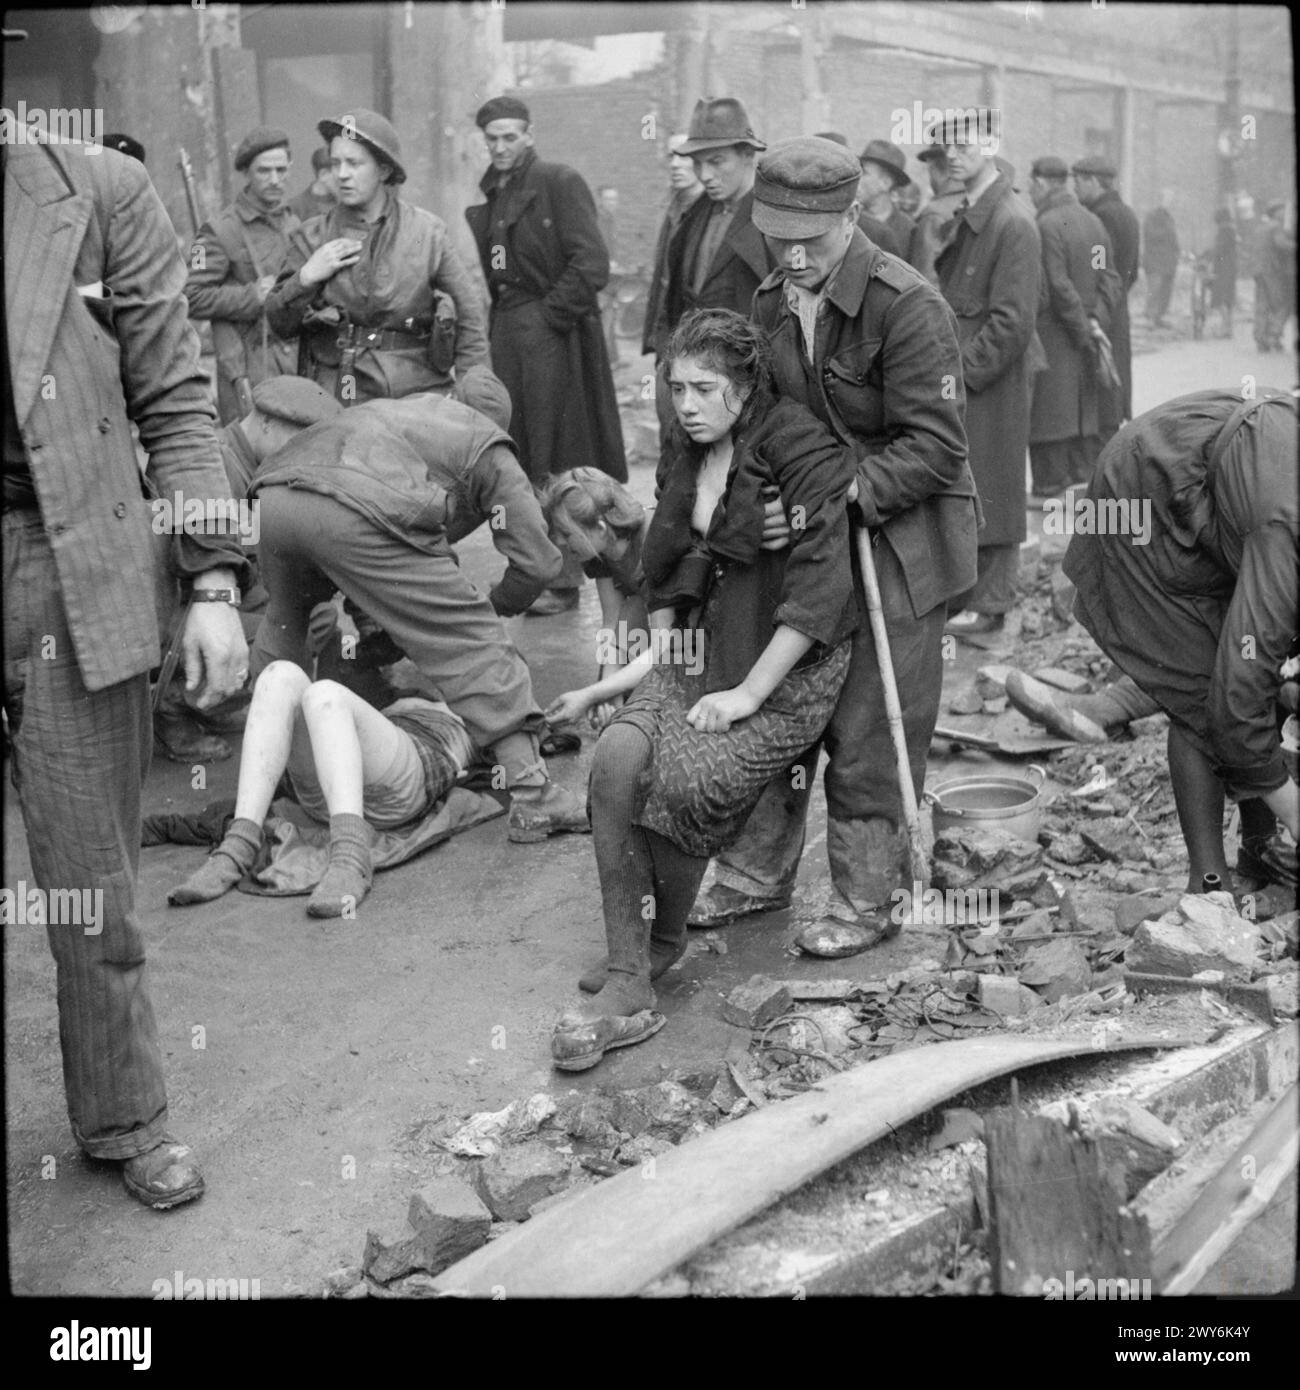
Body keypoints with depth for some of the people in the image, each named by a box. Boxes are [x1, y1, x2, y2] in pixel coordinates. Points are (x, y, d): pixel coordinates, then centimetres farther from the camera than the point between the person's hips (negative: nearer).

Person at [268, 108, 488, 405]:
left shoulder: (429, 232, 4)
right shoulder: (312, 236, 7)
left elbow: (470, 316, 7)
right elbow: (279, 322, 10)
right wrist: (306, 278, -7)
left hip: (417, 393, 0)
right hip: (335, 397, 1)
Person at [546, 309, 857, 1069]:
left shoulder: (804, 453, -11)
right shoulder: (692, 455, 14)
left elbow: (820, 588, -17)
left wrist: (749, 692, -18)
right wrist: (656, 654, 7)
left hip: (788, 668, -6)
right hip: (699, 649, 7)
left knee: (683, 779, -27)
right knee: (617, 762, -21)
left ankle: (665, 940, 4)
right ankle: (627, 985, -13)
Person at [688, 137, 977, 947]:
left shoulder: (906, 305, -17)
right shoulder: (771, 304, 6)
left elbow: (936, 446, -20)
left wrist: (846, 491, -29)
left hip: (896, 546, -7)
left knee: (869, 740, 0)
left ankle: (868, 902, 17)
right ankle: (756, 877, 27)